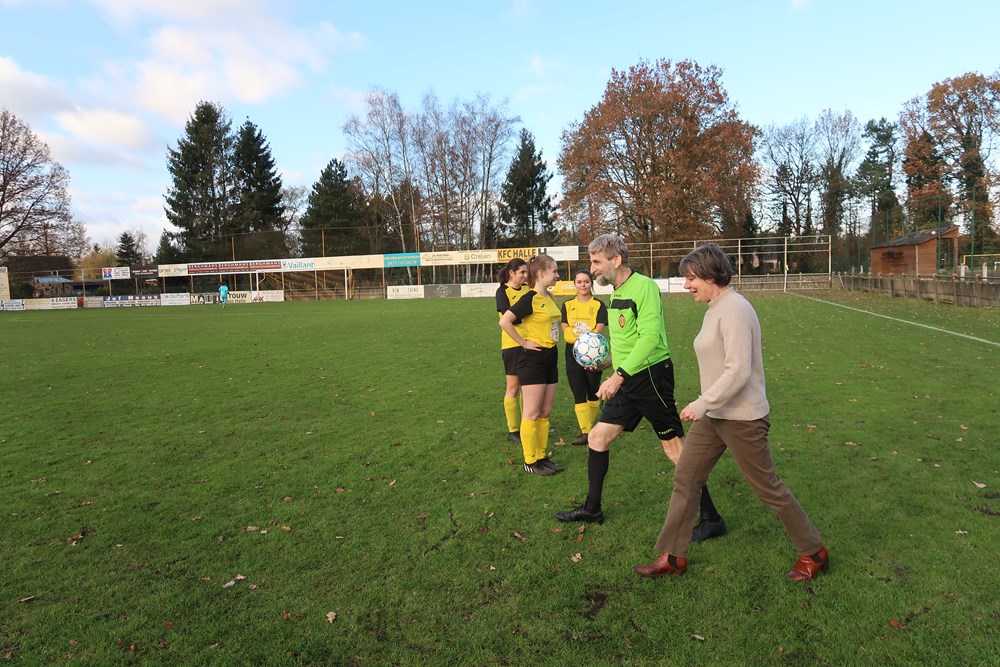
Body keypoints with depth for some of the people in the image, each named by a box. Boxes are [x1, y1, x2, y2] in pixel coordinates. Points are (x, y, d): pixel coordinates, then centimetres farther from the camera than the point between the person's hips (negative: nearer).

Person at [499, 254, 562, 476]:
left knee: (545, 412, 13)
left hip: (550, 358, 8)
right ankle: (530, 462, 9)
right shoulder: (530, 298, -15)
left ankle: (541, 457, 22)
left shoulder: (549, 297, 10)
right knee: (532, 413, -1)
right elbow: (504, 321, -23)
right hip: (533, 359, -8)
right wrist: (524, 343, -16)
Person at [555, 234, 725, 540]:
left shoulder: (644, 287, -16)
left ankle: (712, 519, 13)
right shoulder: (615, 294, 13)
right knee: (597, 438, 10)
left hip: (650, 376, -9)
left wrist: (619, 375, -28)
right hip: (626, 381, 9)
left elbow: (650, 337, -25)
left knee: (675, 447, -1)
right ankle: (592, 509, 26)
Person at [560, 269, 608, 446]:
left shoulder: (598, 305, 1)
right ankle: (585, 431, 1)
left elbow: (599, 330, -11)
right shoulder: (568, 305, 8)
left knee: (593, 393, 10)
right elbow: (565, 332, -2)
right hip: (573, 355, 1)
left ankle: (589, 427, 27)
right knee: (578, 395, -3)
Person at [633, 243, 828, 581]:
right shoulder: (715, 309, 10)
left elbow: (738, 371, -26)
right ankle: (673, 556, 20)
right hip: (713, 415, 9)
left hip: (741, 417, -9)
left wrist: (701, 404, -23)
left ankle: (813, 552, 30)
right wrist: (704, 406, 18)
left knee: (768, 487, 7)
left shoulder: (733, 309, -19)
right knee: (684, 480, 9)